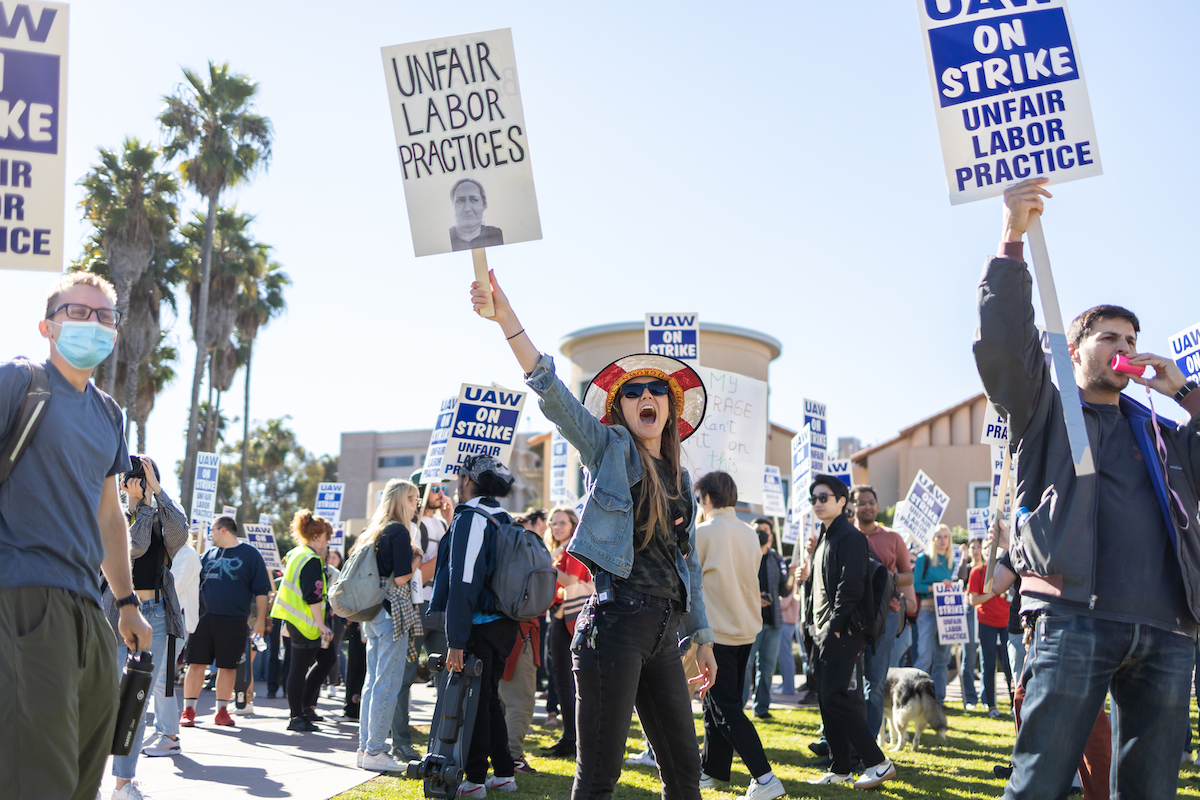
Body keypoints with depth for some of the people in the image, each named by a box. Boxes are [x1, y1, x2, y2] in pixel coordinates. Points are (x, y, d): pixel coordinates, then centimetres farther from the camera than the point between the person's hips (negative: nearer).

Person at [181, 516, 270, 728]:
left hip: (233, 621, -3)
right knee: (196, 664, 0)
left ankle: (222, 711, 11)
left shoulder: (249, 554, 4)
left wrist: (260, 619, -2)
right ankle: (188, 711, 7)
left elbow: (261, 590, 2)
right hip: (203, 618, 3)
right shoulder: (209, 554, 15)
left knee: (228, 666, 2)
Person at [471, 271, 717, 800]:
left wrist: (702, 638, 20)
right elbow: (552, 392, -15)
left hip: (663, 632, 6)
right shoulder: (610, 449, 1)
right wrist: (506, 319, -28)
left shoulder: (679, 478, 18)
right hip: (615, 622, -6)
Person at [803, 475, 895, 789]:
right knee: (826, 698, 8)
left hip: (843, 630, -9)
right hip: (824, 631, 9)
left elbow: (851, 586, -18)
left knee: (834, 697, -12)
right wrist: (815, 623, 15)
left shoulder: (850, 537, -11)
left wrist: (834, 625, -19)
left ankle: (878, 763, -4)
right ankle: (839, 769, 14)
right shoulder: (824, 538, 19)